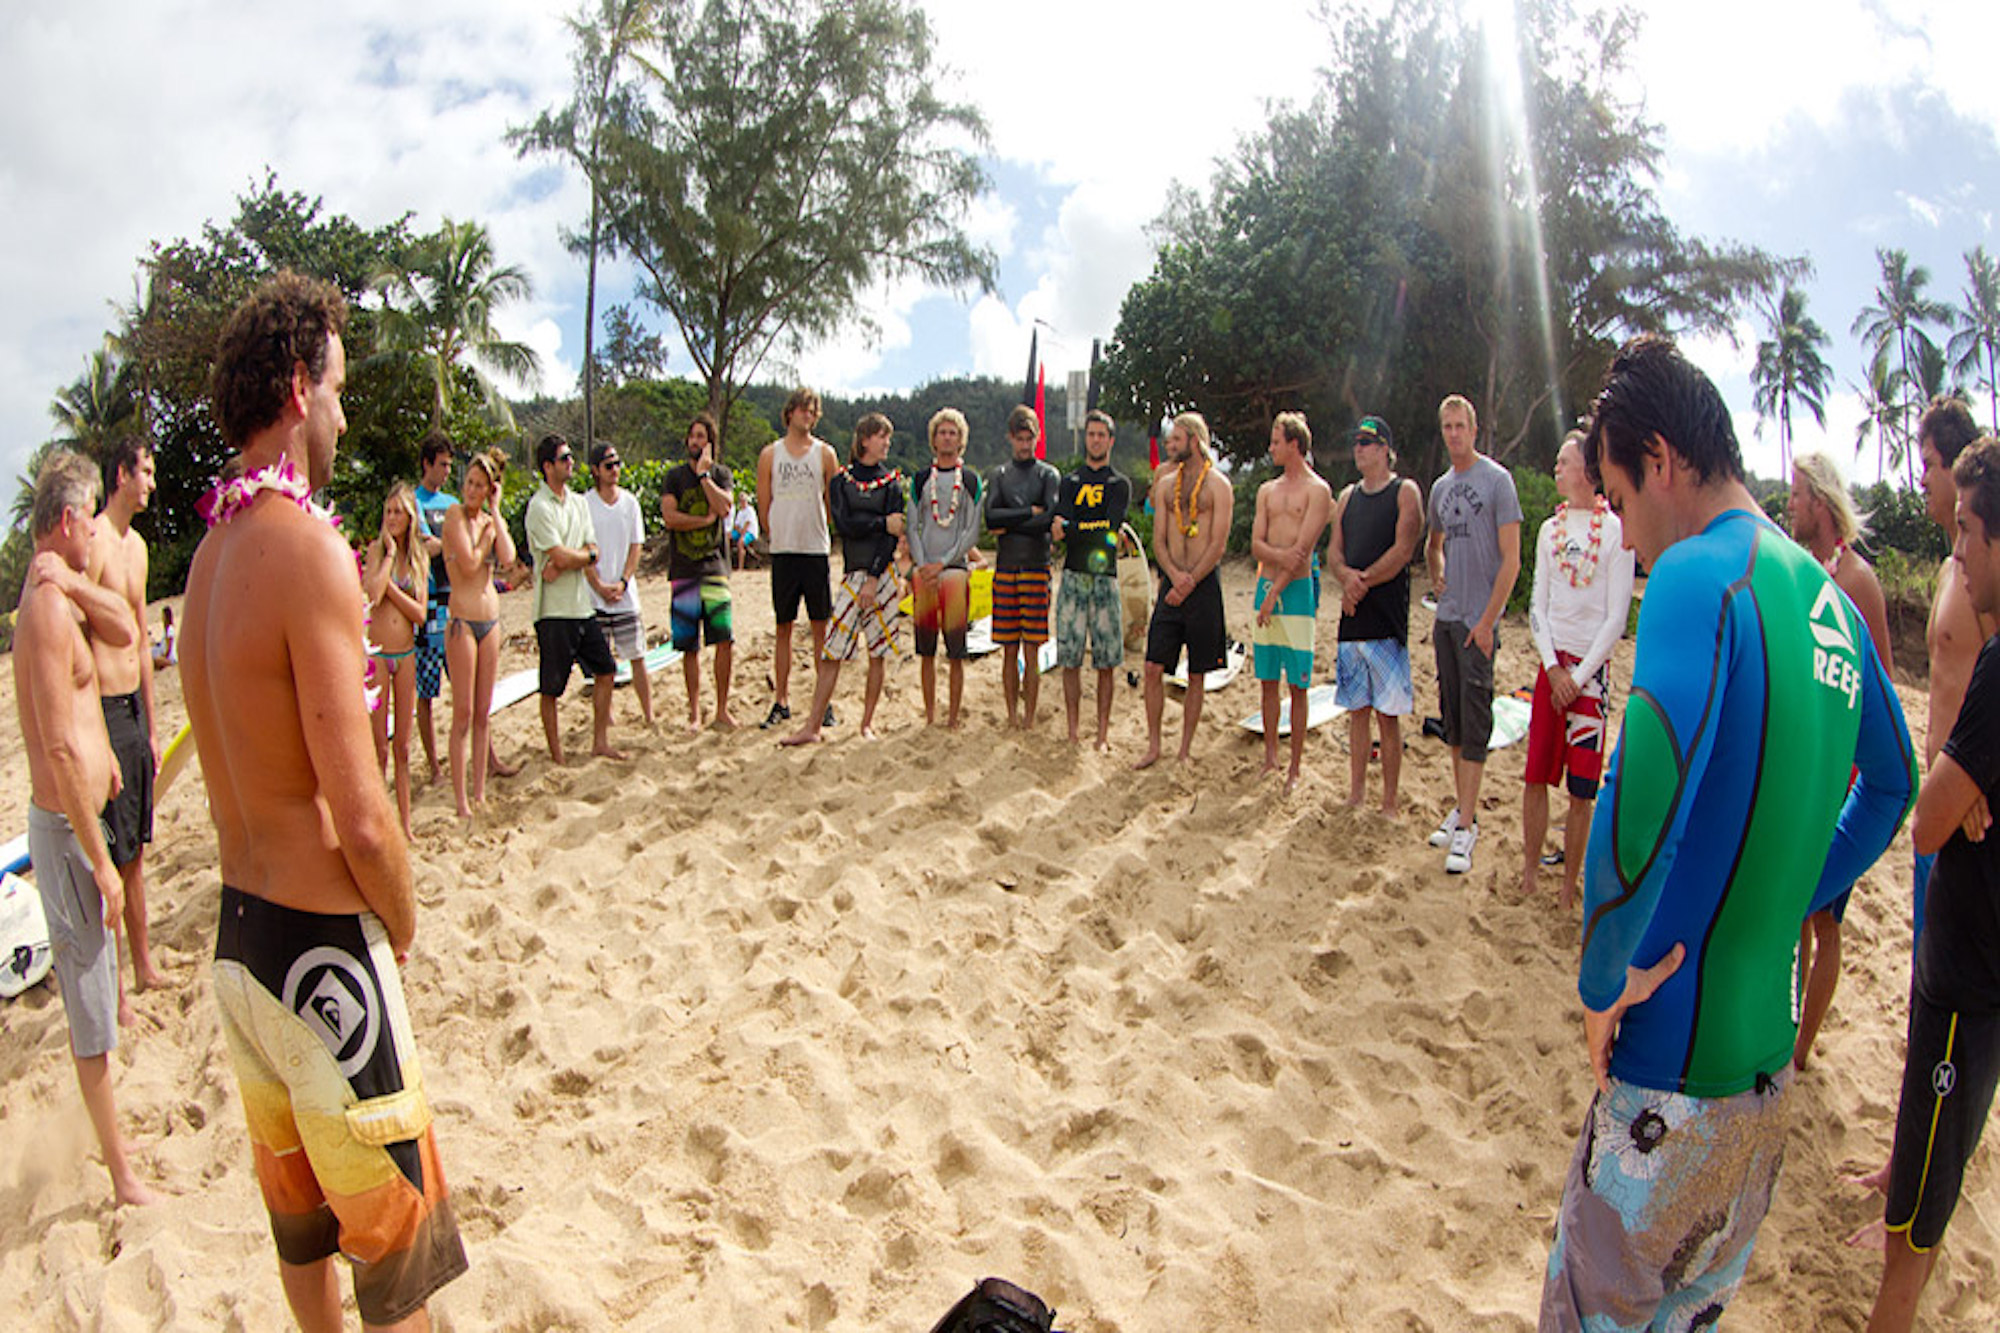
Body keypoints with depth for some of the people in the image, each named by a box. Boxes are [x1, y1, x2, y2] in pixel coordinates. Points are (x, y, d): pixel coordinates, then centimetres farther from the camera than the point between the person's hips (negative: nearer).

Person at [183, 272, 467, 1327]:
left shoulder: (210, 552, 5)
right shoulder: (308, 547, -21)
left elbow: (229, 785, 11)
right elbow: (362, 820, -24)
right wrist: (403, 922, -5)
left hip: (235, 932, 8)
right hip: (322, 950, -8)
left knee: (299, 1218, 26)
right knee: (394, 1240, 9)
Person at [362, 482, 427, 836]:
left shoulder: (419, 558, 7)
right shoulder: (376, 549, -2)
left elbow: (420, 614, -1)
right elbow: (372, 595, -20)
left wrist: (390, 587, -11)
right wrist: (390, 554, -12)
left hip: (406, 655, 3)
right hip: (377, 652, -3)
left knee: (402, 746, 9)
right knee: (379, 747, 0)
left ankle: (405, 823, 16)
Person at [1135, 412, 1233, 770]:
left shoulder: (1218, 484, -3)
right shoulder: (1166, 482, 11)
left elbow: (1218, 544, -9)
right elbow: (1158, 539, 8)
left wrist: (1190, 583, -14)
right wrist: (1174, 574, -10)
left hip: (1203, 585, -4)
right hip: (1172, 584, 4)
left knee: (1196, 676, 4)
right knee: (1154, 667, -1)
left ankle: (1185, 751, 14)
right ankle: (1153, 745, 11)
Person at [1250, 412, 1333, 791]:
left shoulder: (1317, 489, -4)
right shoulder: (1267, 490, 15)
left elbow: (1304, 548, -11)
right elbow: (1256, 545, 6)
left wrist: (1276, 591, -14)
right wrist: (1280, 555, -16)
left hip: (1297, 589, -6)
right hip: (1266, 586, 6)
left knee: (1298, 685, -2)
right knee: (1268, 680, 10)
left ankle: (1295, 768, 5)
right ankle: (1270, 757, 20)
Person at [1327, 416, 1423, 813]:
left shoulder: (1405, 491, -1)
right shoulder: (1348, 496, 17)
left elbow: (1403, 550, -11)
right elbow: (1334, 553, 12)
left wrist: (1362, 583, -11)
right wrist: (1347, 576, -9)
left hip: (1387, 618, -6)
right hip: (1352, 617, 6)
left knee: (1388, 714, -3)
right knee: (1357, 710, 10)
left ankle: (1389, 803, 3)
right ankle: (1356, 794, 17)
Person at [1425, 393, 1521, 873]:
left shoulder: (1497, 480, -6)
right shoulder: (1441, 486, 13)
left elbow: (1511, 561, -10)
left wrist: (1487, 621, -14)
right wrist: (1437, 578, 13)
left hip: (1478, 619, -7)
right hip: (1446, 616, 7)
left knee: (1474, 717, -6)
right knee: (1452, 716, 11)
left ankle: (1466, 825, -4)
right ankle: (1461, 807, 22)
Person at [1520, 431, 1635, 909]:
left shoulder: (1616, 531, -6)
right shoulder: (1551, 529, 9)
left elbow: (1616, 619, -7)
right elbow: (1538, 605, 8)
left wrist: (1579, 677, -10)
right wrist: (1553, 668, -3)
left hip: (1592, 669, -4)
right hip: (1552, 663, 4)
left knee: (1582, 789, 0)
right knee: (1535, 776, 5)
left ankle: (1569, 883, 11)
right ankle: (1530, 868, 18)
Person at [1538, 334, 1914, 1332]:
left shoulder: (1700, 573, -20)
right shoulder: (1826, 597, 7)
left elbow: (1640, 807, -34)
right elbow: (1891, 784, 22)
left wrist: (1605, 982, -19)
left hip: (1676, 1074, -8)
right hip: (1767, 1060, 8)